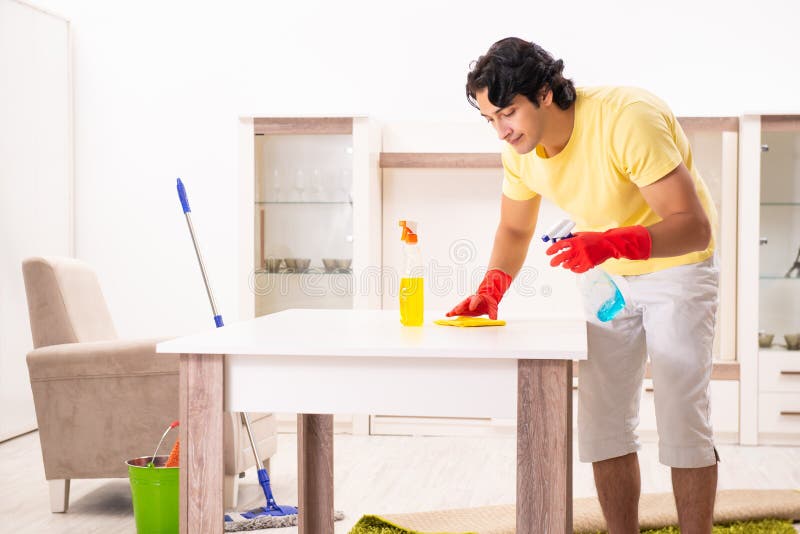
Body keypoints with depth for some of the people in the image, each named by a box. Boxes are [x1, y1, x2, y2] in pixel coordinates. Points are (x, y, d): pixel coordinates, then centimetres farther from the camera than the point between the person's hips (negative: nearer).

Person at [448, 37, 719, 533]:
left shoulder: (628, 119, -32)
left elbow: (694, 226, -34)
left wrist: (611, 242, -50)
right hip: (611, 277, 6)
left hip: (678, 265, -6)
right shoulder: (520, 149, -12)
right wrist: (492, 287, -14)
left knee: (682, 418, -10)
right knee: (602, 420, 2)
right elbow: (514, 229, 5)